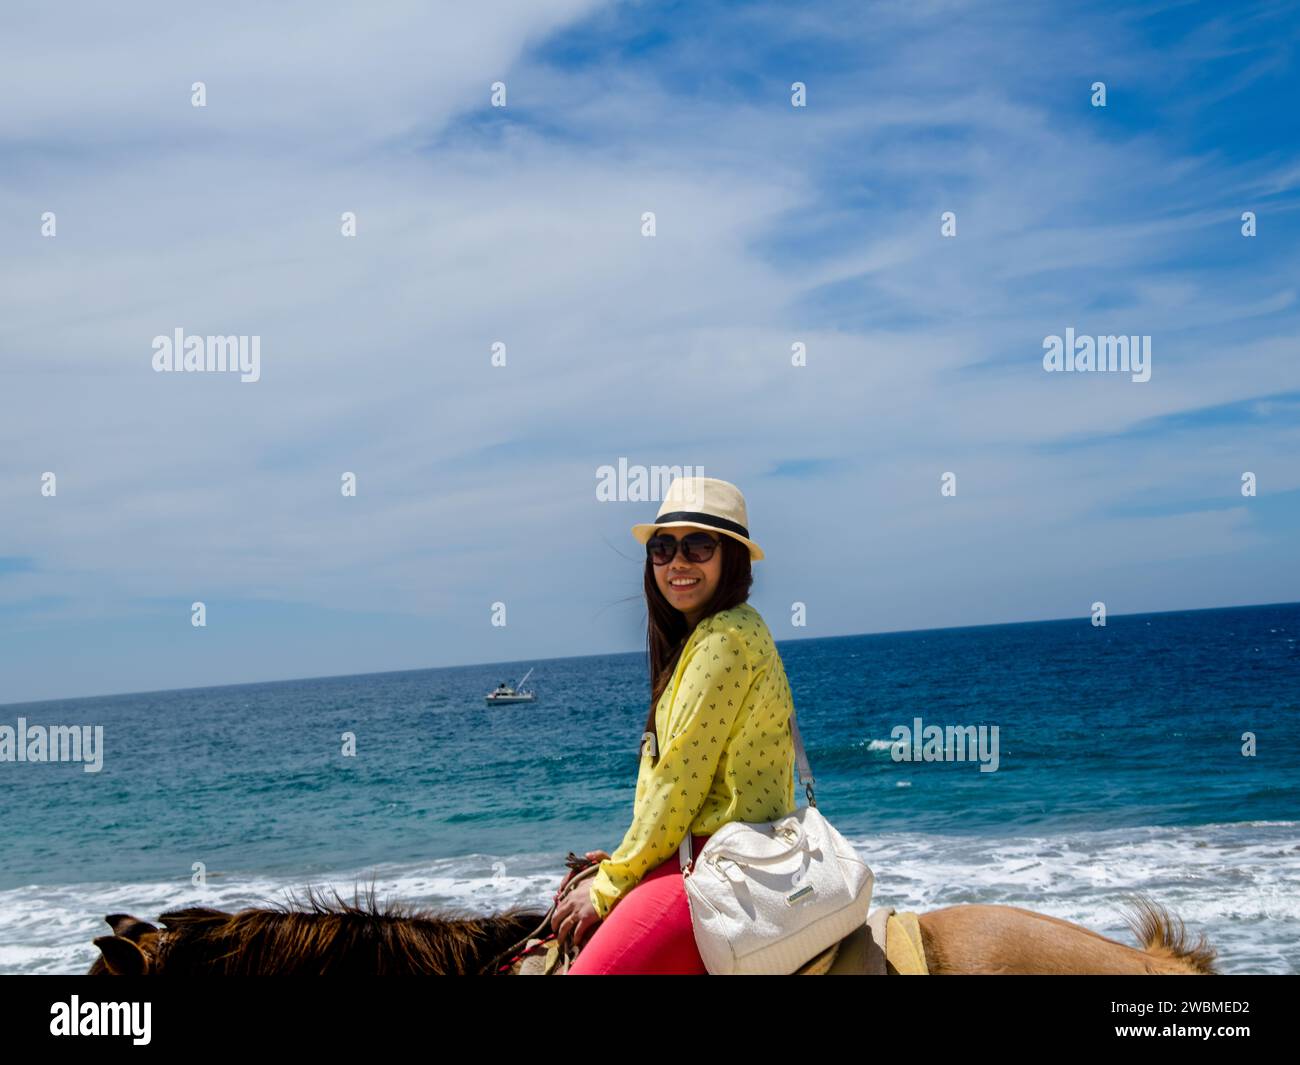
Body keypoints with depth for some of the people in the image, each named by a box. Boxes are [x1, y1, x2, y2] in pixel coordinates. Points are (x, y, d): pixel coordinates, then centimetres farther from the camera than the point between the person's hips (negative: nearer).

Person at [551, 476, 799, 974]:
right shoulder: (703, 636, 19)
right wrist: (620, 863, 11)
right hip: (701, 853, 10)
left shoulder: (725, 637, -12)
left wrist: (610, 885, -7)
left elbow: (681, 782, -14)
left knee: (591, 965, -21)